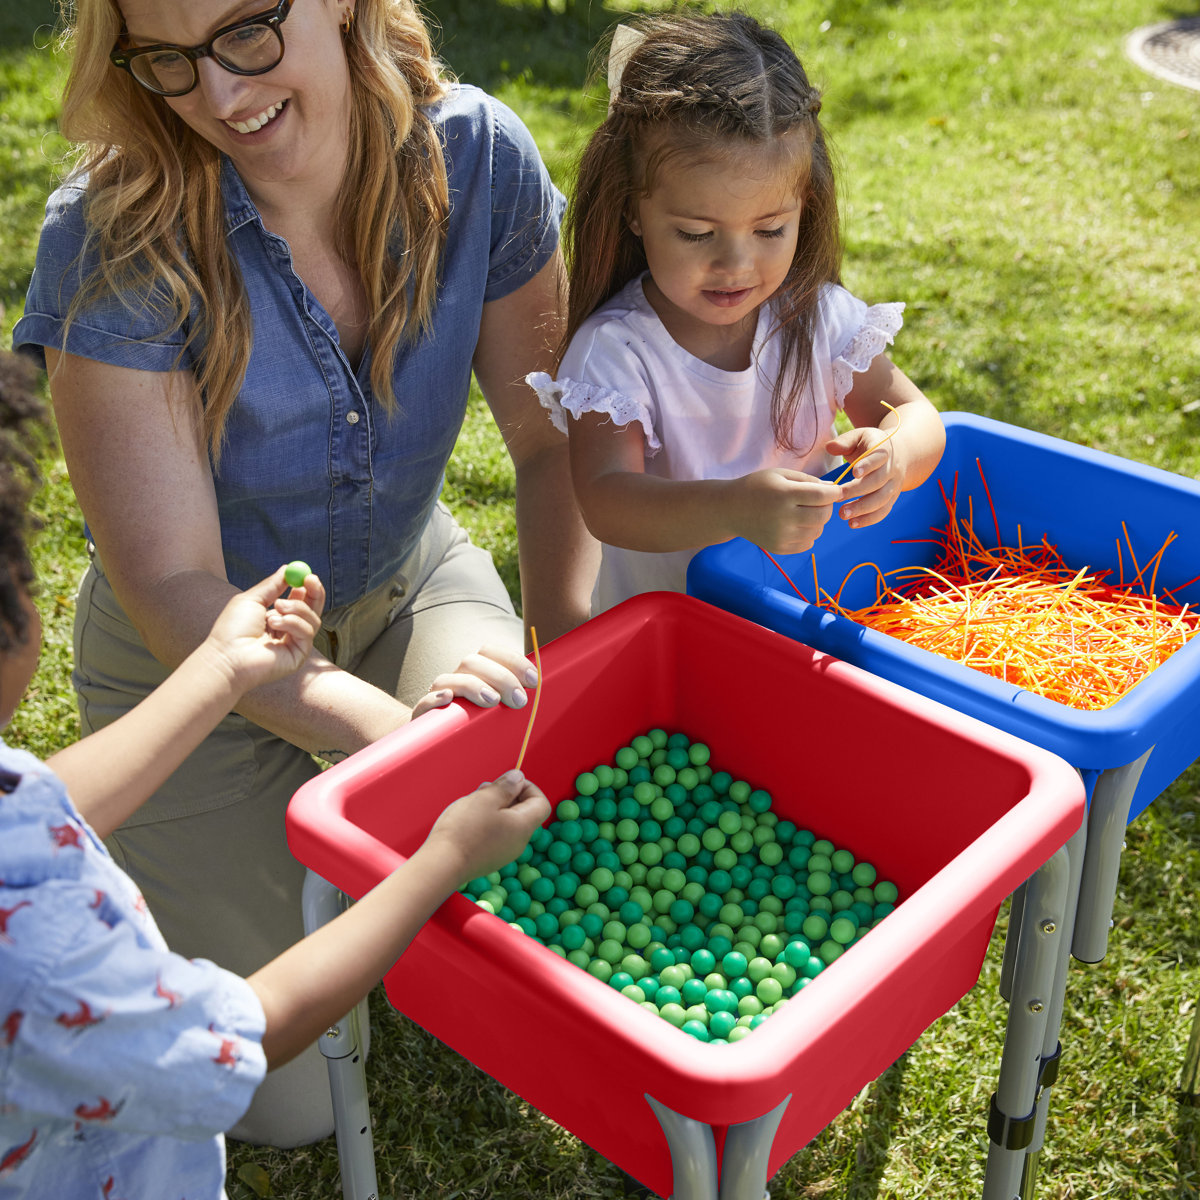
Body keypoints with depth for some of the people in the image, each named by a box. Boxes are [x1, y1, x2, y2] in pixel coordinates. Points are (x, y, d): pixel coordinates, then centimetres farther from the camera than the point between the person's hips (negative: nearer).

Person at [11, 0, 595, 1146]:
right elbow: (172, 585, -29)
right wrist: (392, 726, -43)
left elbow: (552, 439, -10)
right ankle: (164, 873, 33)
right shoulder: (109, 243, -28)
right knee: (287, 1105, 5)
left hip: (410, 582, 3)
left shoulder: (473, 155, -19)